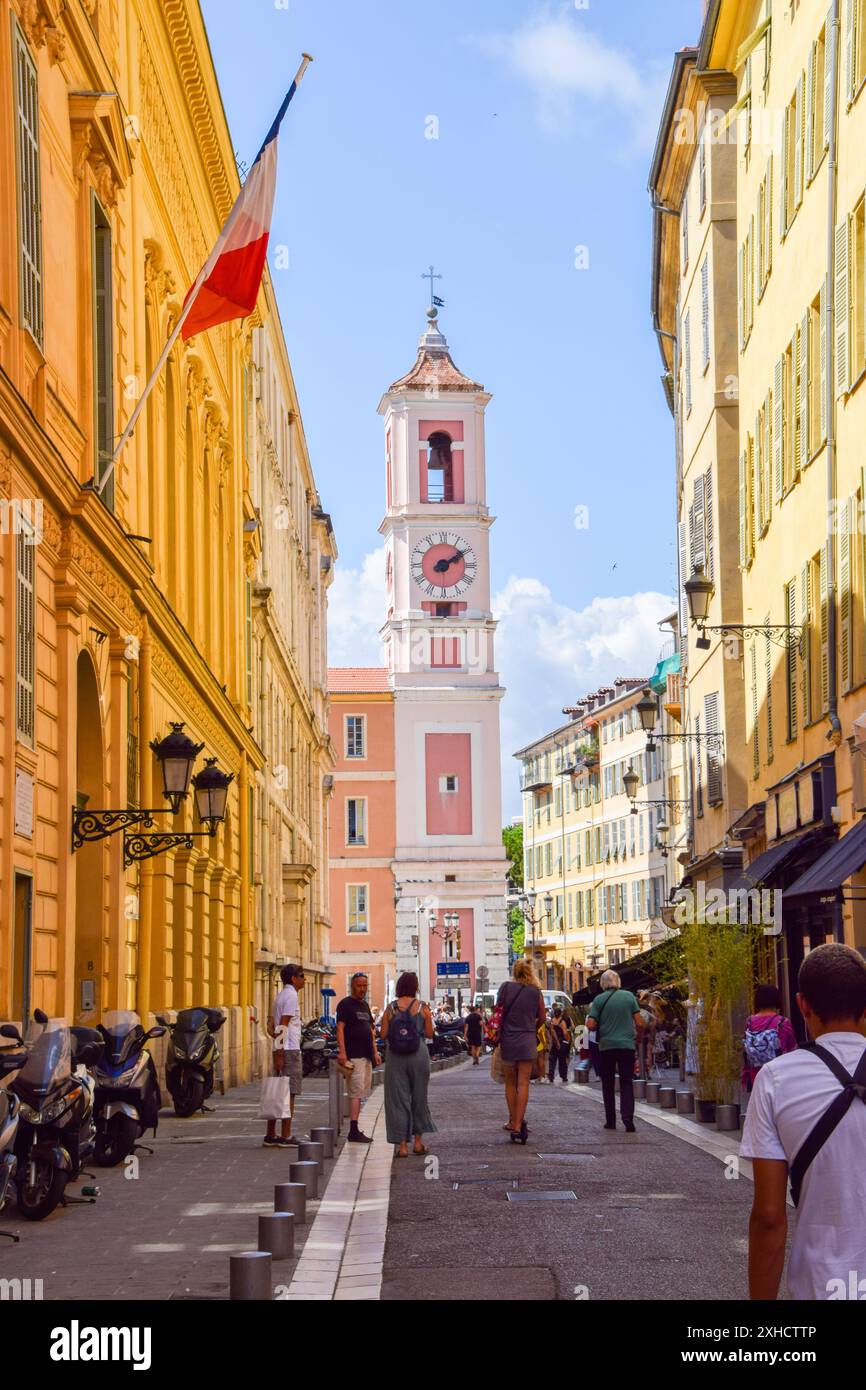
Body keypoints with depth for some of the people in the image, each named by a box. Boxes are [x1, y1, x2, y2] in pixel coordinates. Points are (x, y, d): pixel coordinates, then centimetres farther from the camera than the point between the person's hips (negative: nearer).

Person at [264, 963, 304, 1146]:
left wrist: (279, 1048, 13)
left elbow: (272, 1028, 18)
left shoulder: (280, 996, 19)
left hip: (281, 1049, 9)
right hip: (290, 1050, -9)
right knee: (290, 1093, -7)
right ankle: (285, 1136, -8)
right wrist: (280, 1054, -19)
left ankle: (271, 1135, 15)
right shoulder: (291, 995, -11)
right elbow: (282, 1026, -17)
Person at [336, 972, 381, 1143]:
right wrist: (342, 1052, -22)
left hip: (366, 1056, 9)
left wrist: (375, 1052, 20)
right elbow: (340, 1028, -14)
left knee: (359, 1093, 9)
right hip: (353, 1056, -9)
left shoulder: (365, 1005, 20)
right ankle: (354, 1132, -14)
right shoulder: (345, 1004, -6)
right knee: (356, 1093, -12)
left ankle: (355, 1130, 12)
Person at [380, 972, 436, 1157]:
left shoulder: (390, 1008, -1)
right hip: (418, 1055, 0)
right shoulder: (423, 1007, -3)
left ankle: (402, 1145, 2)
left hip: (395, 1057, 0)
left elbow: (383, 1034, -1)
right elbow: (429, 1033, 1)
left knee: (398, 1099, 4)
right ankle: (418, 1141, 20)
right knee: (419, 1097, 14)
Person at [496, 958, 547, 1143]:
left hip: (507, 1040, 0)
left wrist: (498, 1034, 15)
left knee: (510, 1083, 15)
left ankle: (513, 1122, 21)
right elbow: (542, 1018, 5)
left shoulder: (505, 988, -5)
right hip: (528, 1042, 0)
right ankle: (518, 1126, -10)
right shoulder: (536, 992, -3)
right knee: (523, 1084, -1)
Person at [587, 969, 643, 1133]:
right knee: (627, 1083, 3)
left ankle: (610, 1121, 14)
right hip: (627, 1045, 0)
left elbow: (591, 1025, -7)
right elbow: (639, 1023, -2)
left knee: (608, 1085, 12)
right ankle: (628, 1119, -13)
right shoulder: (629, 996, 0)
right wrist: (638, 1035, 18)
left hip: (606, 1046, 0)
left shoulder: (599, 999, -2)